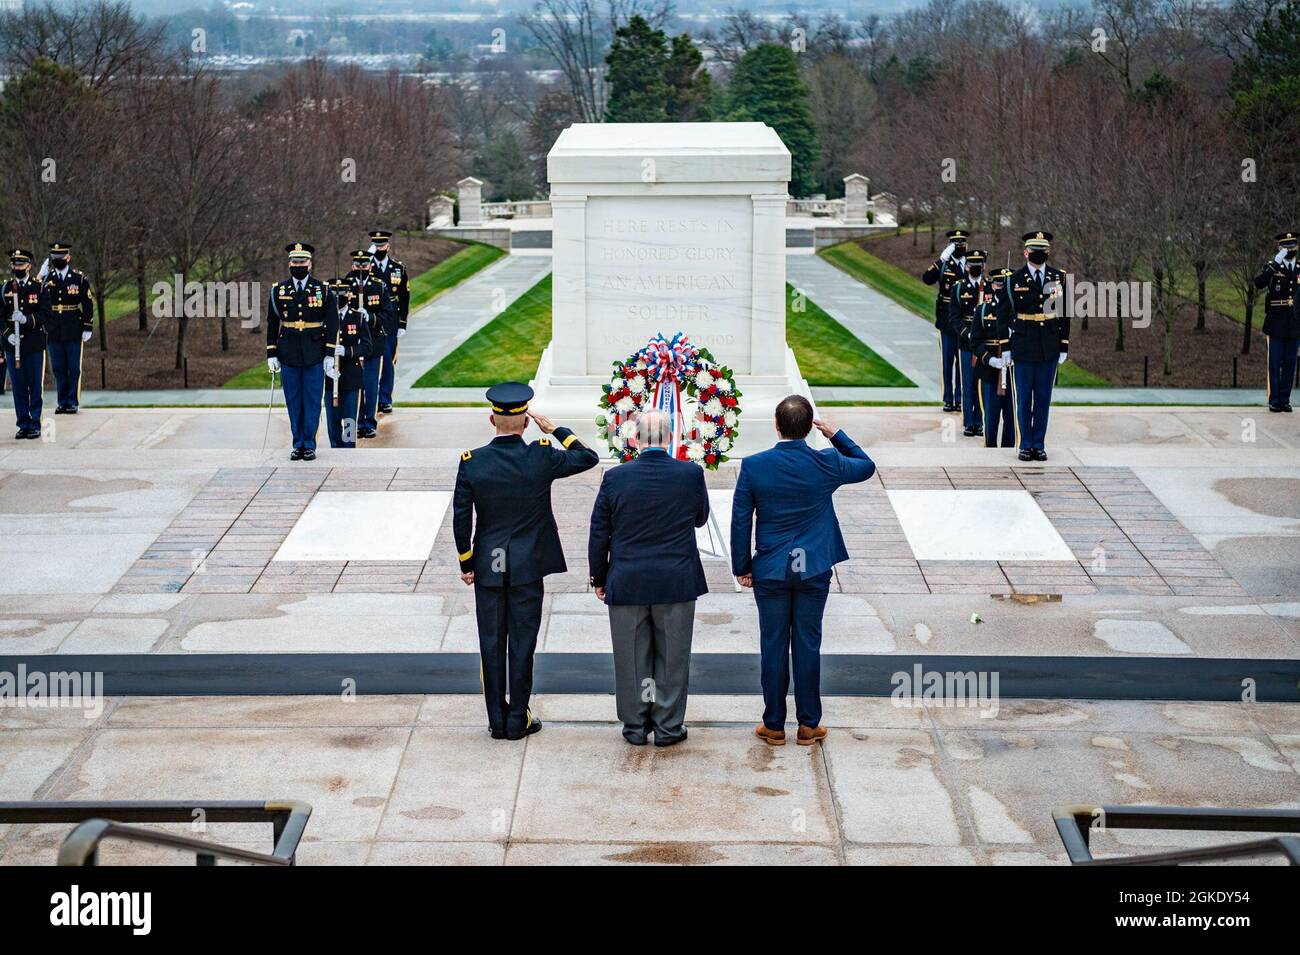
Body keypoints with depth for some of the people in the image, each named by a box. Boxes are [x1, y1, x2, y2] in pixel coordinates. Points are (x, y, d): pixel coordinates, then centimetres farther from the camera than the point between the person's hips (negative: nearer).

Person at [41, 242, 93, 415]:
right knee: (58, 369, 6)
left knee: (73, 368, 1)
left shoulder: (80, 278, 0)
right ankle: (62, 402, 13)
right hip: (53, 333, 2)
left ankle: (72, 402, 7)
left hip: (73, 332, -2)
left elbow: (88, 305, 0)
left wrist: (88, 328, -4)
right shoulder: (47, 279, 7)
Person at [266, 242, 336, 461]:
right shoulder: (278, 291, 4)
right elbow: (272, 325, 8)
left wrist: (330, 355, -3)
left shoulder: (324, 291, 0)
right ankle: (298, 445, 14)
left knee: (312, 401, 2)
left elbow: (332, 325, 2)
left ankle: (310, 445, 10)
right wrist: (271, 355, 3)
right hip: (288, 357, 1)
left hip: (314, 357, -1)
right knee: (293, 402, 6)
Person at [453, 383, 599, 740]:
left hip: (487, 567, 1)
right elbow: (588, 458, 2)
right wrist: (554, 430, 6)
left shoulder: (471, 462, -8)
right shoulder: (541, 457, -12)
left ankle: (497, 720, 15)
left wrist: (466, 564, 6)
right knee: (522, 641, 6)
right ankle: (518, 720, 11)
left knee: (492, 643, 9)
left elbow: (461, 518, -5)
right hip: (527, 567, -1)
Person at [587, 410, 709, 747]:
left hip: (627, 583, 0)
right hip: (677, 581, 0)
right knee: (672, 656, 10)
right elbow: (700, 517, 9)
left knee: (631, 656, 10)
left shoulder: (615, 477, -8)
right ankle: (668, 726, 15)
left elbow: (598, 534, -1)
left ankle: (635, 726, 17)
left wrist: (599, 578, 10)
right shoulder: (690, 473, -9)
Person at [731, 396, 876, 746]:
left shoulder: (753, 466, -10)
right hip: (814, 570, 0)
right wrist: (835, 435, 16)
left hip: (770, 572, 0)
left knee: (773, 647, 7)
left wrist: (742, 568, 6)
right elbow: (866, 466, 12)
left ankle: (774, 726, 14)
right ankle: (808, 725, 16)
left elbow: (740, 521, -4)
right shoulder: (826, 464, -9)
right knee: (808, 645, 9)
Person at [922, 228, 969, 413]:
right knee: (947, 360, 2)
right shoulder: (943, 264, 2)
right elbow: (927, 279, -15)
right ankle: (948, 399, 7)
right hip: (947, 321, -1)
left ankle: (961, 398, 10)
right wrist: (942, 259, -20)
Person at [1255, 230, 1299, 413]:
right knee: (1275, 364, -2)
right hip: (1276, 325, -3)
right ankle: (1274, 400, 3)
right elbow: (1259, 283, -19)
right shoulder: (1272, 268, 1)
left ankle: (1285, 400, 9)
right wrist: (1276, 264, -23)